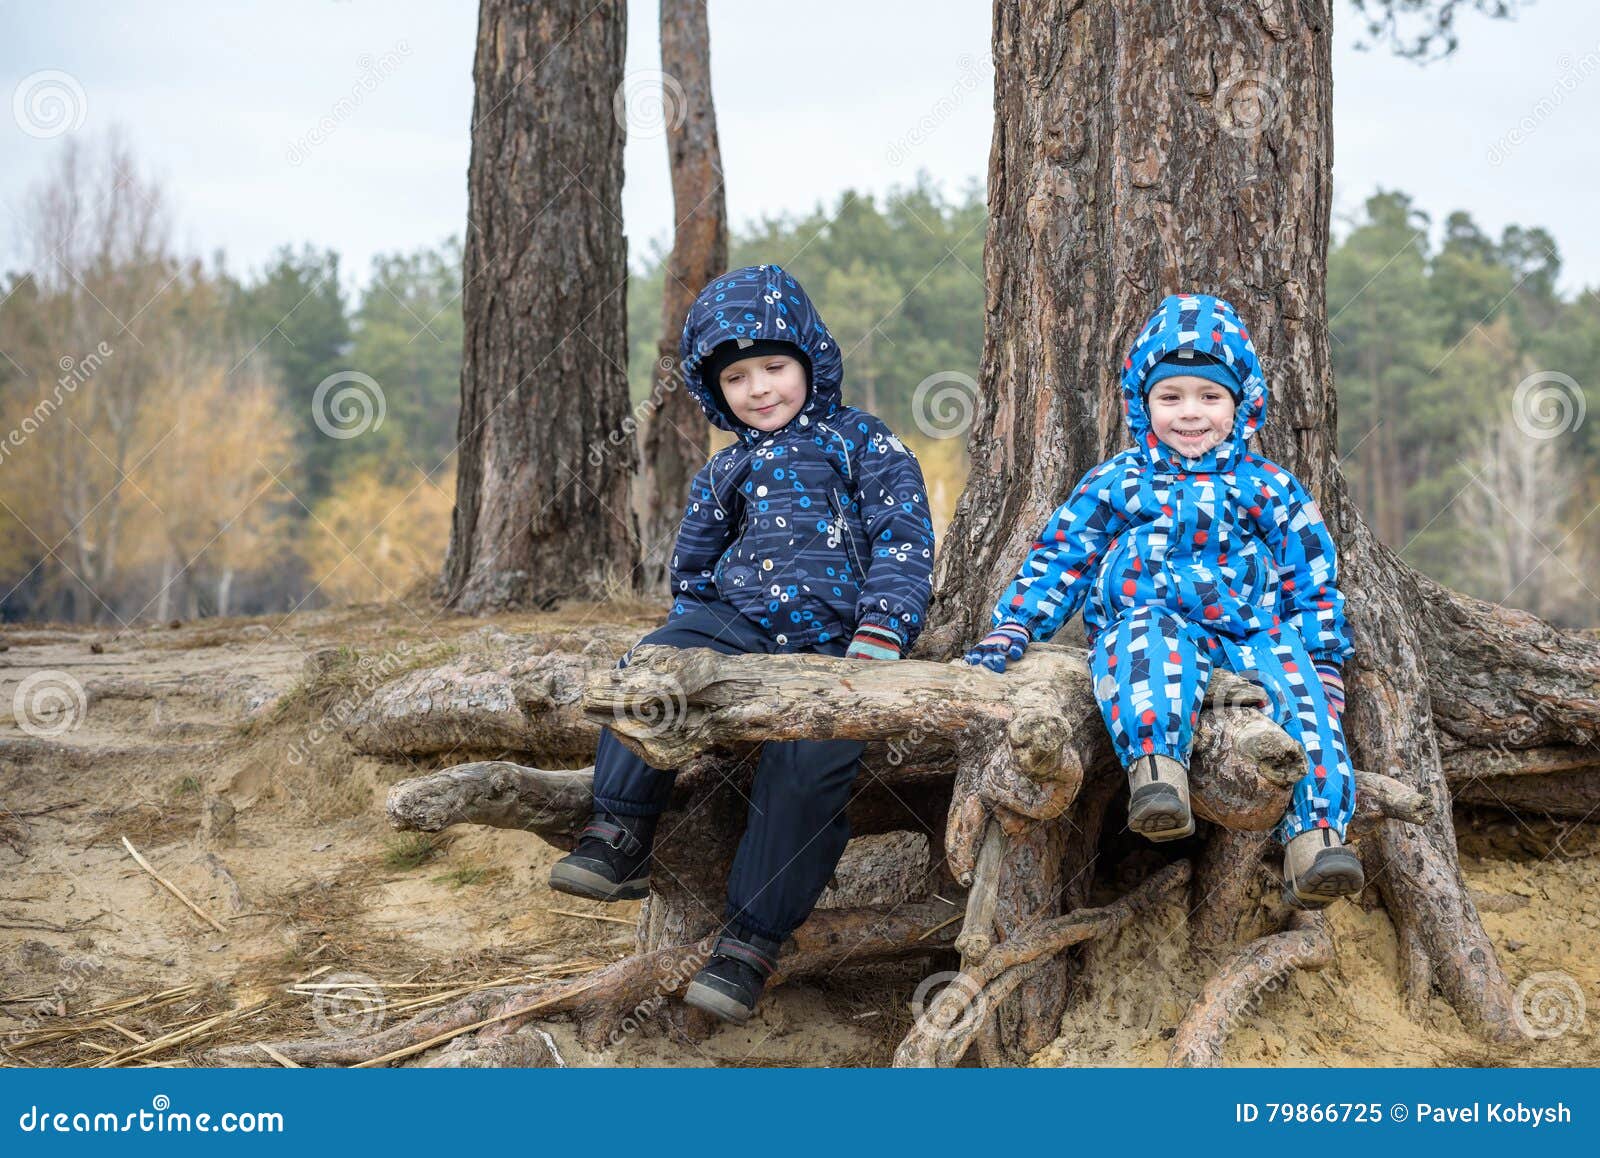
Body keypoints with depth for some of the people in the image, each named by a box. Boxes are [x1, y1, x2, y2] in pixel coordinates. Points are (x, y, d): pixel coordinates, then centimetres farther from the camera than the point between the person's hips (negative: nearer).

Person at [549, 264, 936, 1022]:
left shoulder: (861, 443, 10)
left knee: (811, 764, -28)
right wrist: (691, 640, 16)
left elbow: (904, 540, -1)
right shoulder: (725, 473, 23)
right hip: (736, 621, 4)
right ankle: (619, 838, -23)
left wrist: (881, 633, -14)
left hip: (833, 643, -4)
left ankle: (750, 940, -20)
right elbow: (692, 569, 32)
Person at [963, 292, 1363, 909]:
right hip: (1147, 620, -1)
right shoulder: (1114, 484, 18)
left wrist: (1325, 664, 11)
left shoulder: (1272, 489, 19)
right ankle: (1157, 769, -60)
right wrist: (1011, 628, 5)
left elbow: (1312, 583, 21)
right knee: (1152, 649, -39)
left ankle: (1315, 835, -39)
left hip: (1250, 628, 2)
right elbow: (1059, 558, 17)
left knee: (1297, 686, -30)